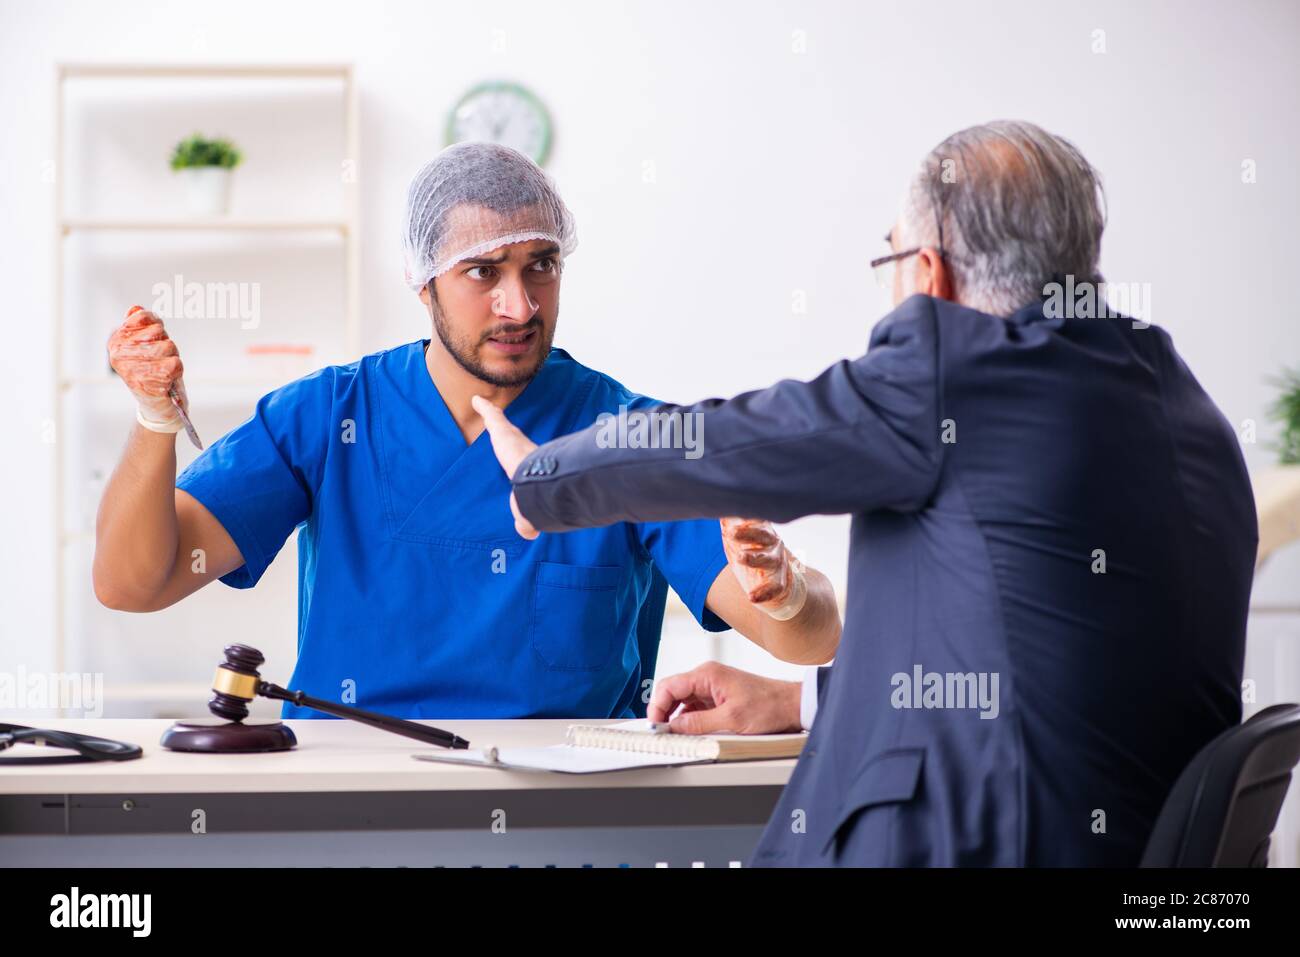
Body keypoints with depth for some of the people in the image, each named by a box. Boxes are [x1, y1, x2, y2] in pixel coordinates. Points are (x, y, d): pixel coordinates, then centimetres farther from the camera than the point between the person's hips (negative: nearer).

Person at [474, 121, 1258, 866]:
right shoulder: (1190, 410, 13)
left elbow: (717, 446, 0)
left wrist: (542, 475, 19)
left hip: (971, 847, -8)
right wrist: (801, 701, 26)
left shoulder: (953, 368, -12)